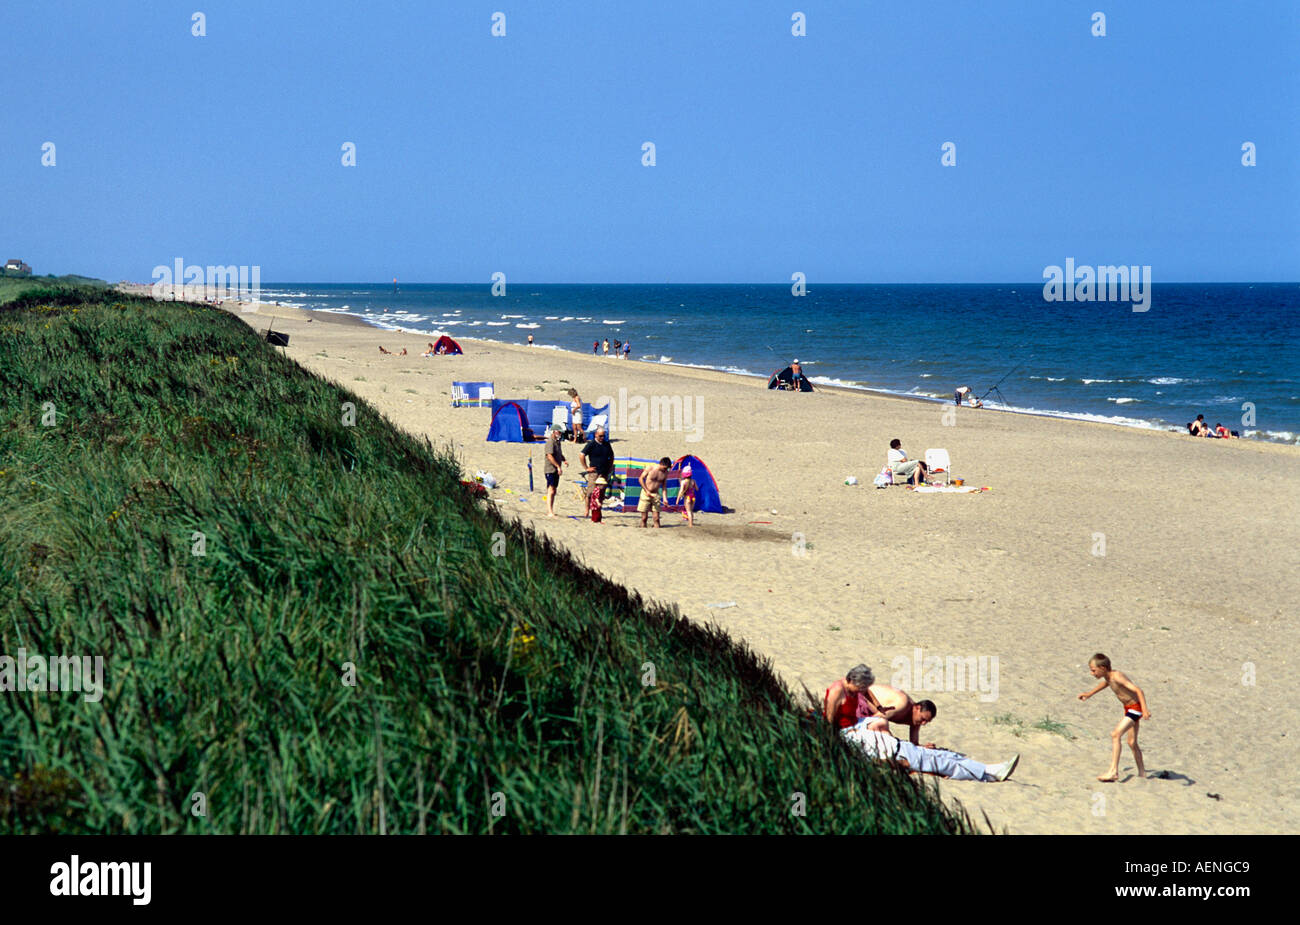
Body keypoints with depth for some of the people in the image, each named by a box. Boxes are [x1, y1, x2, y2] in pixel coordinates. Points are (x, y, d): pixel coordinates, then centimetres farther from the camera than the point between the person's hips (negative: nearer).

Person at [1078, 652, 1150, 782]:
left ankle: (1113, 771, -22)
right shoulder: (1108, 677, 2)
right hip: (1128, 708, 10)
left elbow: (1138, 690, -33)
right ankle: (1142, 773, 27)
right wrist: (1089, 694, 35)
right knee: (1132, 743, 16)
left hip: (1135, 707, -10)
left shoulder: (1117, 677, -26)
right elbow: (1105, 683, 29)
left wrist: (1144, 710, -42)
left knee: (1115, 734, -20)